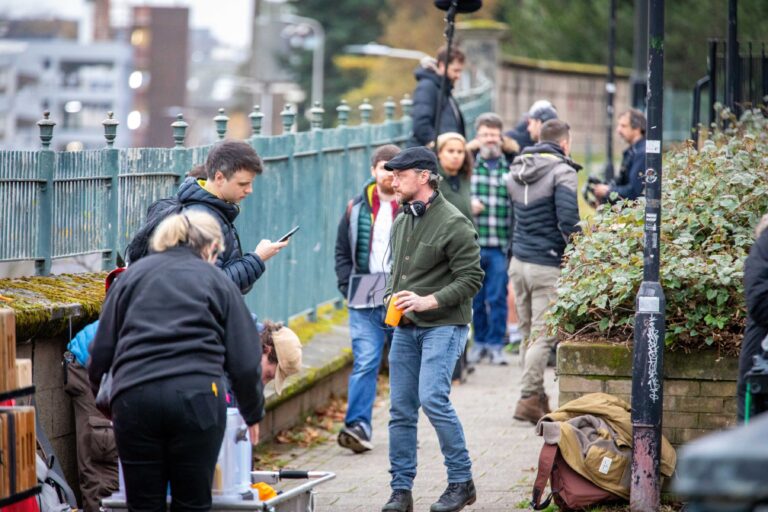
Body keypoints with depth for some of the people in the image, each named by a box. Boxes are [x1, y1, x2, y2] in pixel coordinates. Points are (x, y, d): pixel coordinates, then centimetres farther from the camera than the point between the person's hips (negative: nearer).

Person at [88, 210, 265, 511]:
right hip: (196, 396, -1)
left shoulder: (132, 275, 19)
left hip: (134, 396, 2)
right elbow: (245, 361, 10)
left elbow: (102, 349, 14)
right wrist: (253, 414, 24)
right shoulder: (217, 282, 14)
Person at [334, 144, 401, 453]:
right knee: (365, 362, -8)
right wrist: (348, 286, 3)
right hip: (365, 301, 1)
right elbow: (342, 251, 15)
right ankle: (357, 426, -12)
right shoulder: (357, 209, 9)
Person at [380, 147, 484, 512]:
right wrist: (392, 299, 8)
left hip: (443, 325, -8)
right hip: (405, 328, 8)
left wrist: (428, 302, -21)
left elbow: (471, 279, -14)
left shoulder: (453, 224, -11)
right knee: (401, 409, 6)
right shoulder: (401, 223, 14)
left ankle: (461, 482, -6)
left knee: (433, 398, -19)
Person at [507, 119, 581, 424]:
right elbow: (568, 221, -19)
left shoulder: (516, 172, 13)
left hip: (518, 262, 7)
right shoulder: (562, 172, -10)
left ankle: (537, 397, 18)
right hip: (548, 265, -7)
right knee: (543, 335, -5)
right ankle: (529, 399, -11)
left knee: (528, 333, 13)